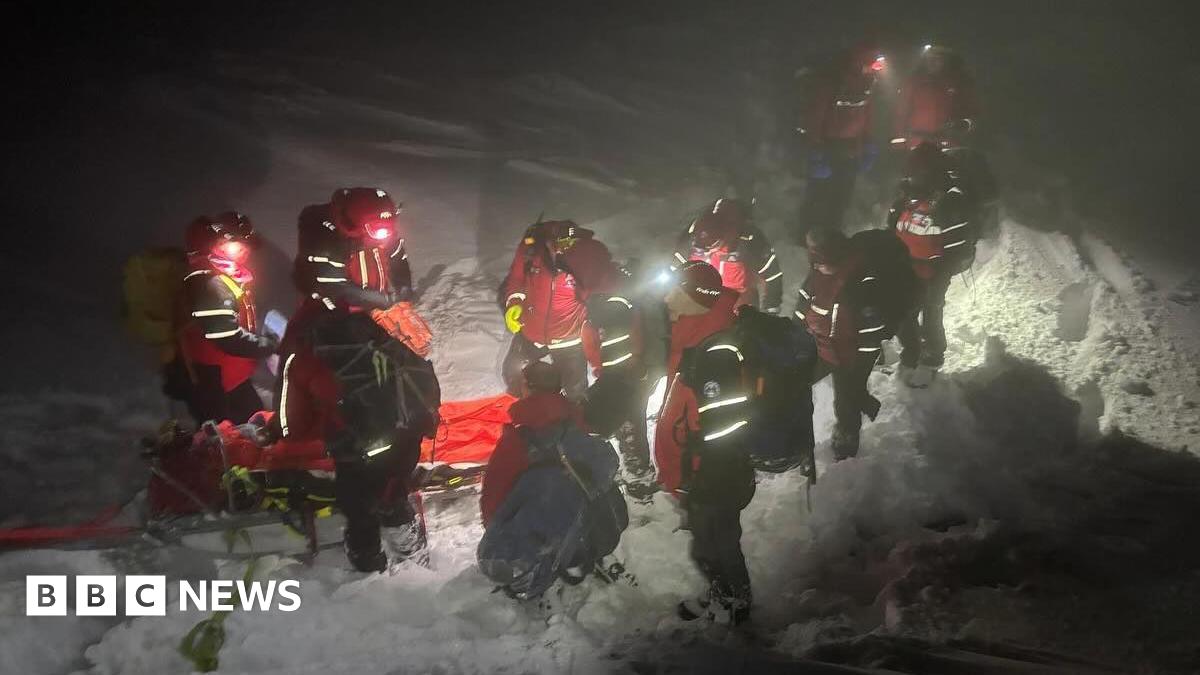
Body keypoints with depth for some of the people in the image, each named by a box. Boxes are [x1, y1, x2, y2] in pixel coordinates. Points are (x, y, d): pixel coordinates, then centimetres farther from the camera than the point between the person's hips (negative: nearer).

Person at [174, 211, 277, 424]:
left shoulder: (230, 276, 8)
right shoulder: (209, 284, -26)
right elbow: (230, 340, -29)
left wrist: (269, 340, 4)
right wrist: (273, 344, -19)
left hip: (234, 378, 10)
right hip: (213, 386, -10)